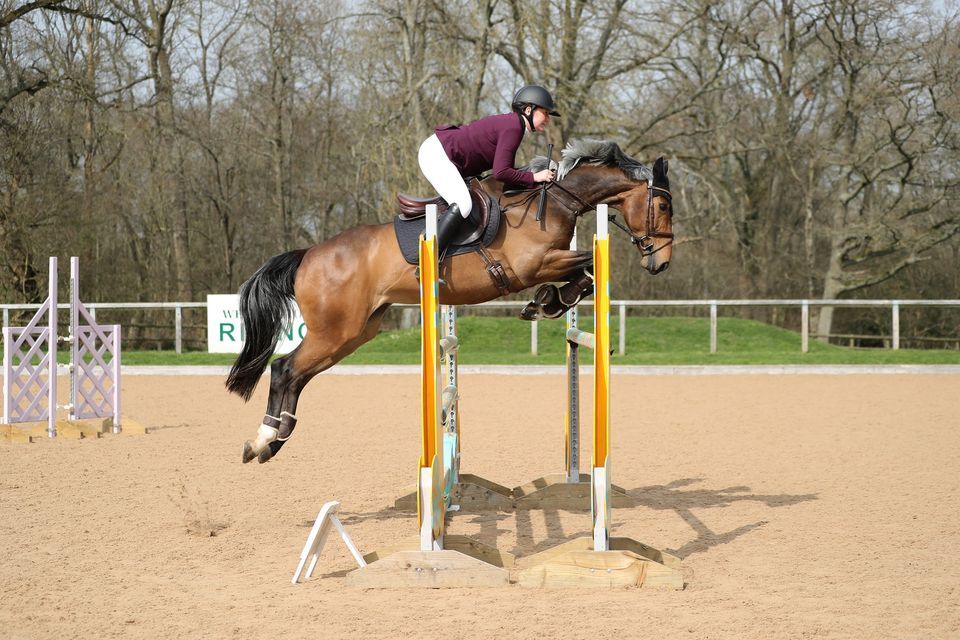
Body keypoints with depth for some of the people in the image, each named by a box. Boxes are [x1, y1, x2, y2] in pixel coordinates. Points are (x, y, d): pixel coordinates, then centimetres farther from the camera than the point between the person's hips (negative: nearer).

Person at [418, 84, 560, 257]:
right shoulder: (513, 127, -19)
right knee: (462, 205, -24)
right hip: (436, 153, -11)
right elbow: (500, 172, -25)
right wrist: (534, 178, -16)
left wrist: (540, 172, 7)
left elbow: (508, 169, 17)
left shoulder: (511, 124, 13)